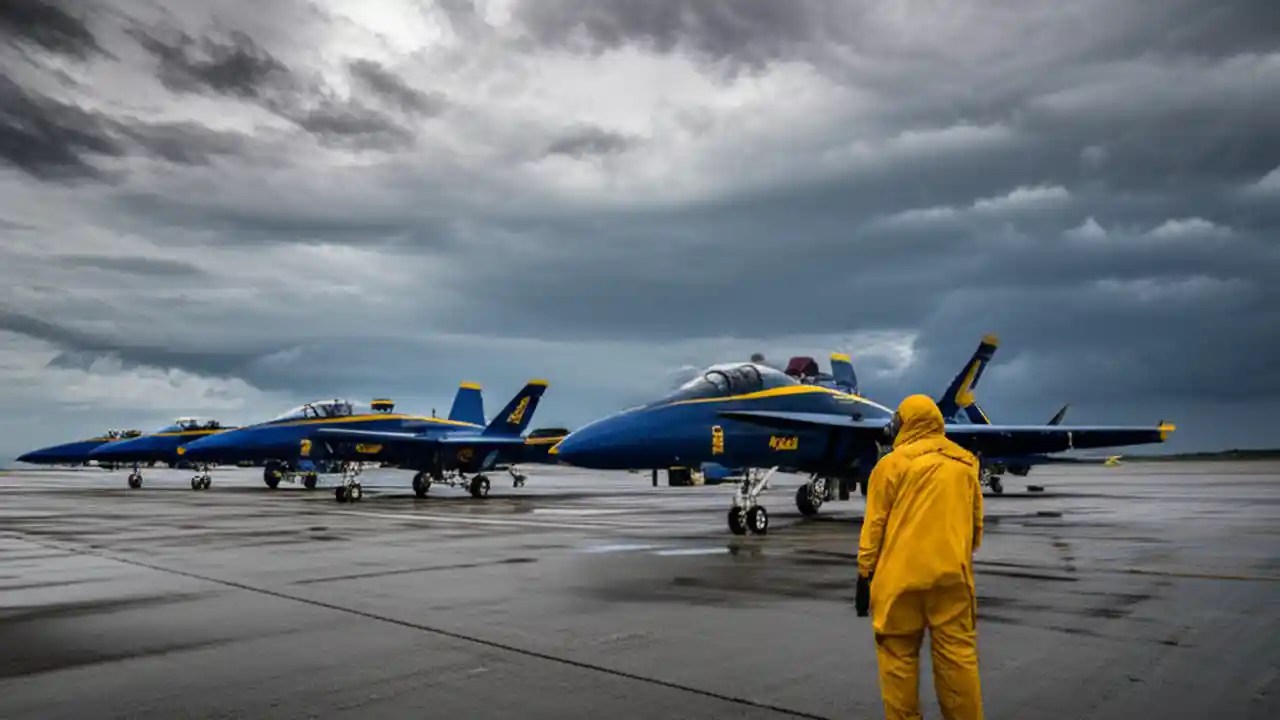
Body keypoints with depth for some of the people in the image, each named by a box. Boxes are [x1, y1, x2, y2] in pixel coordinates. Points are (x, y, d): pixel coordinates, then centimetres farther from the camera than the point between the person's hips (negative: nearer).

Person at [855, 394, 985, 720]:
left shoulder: (893, 463, -2)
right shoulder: (966, 464, 13)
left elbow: (875, 525, -3)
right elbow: (976, 523, 21)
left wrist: (865, 573, 2)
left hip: (901, 574, -4)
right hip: (951, 573, 4)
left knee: (898, 655, 6)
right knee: (958, 655, 8)